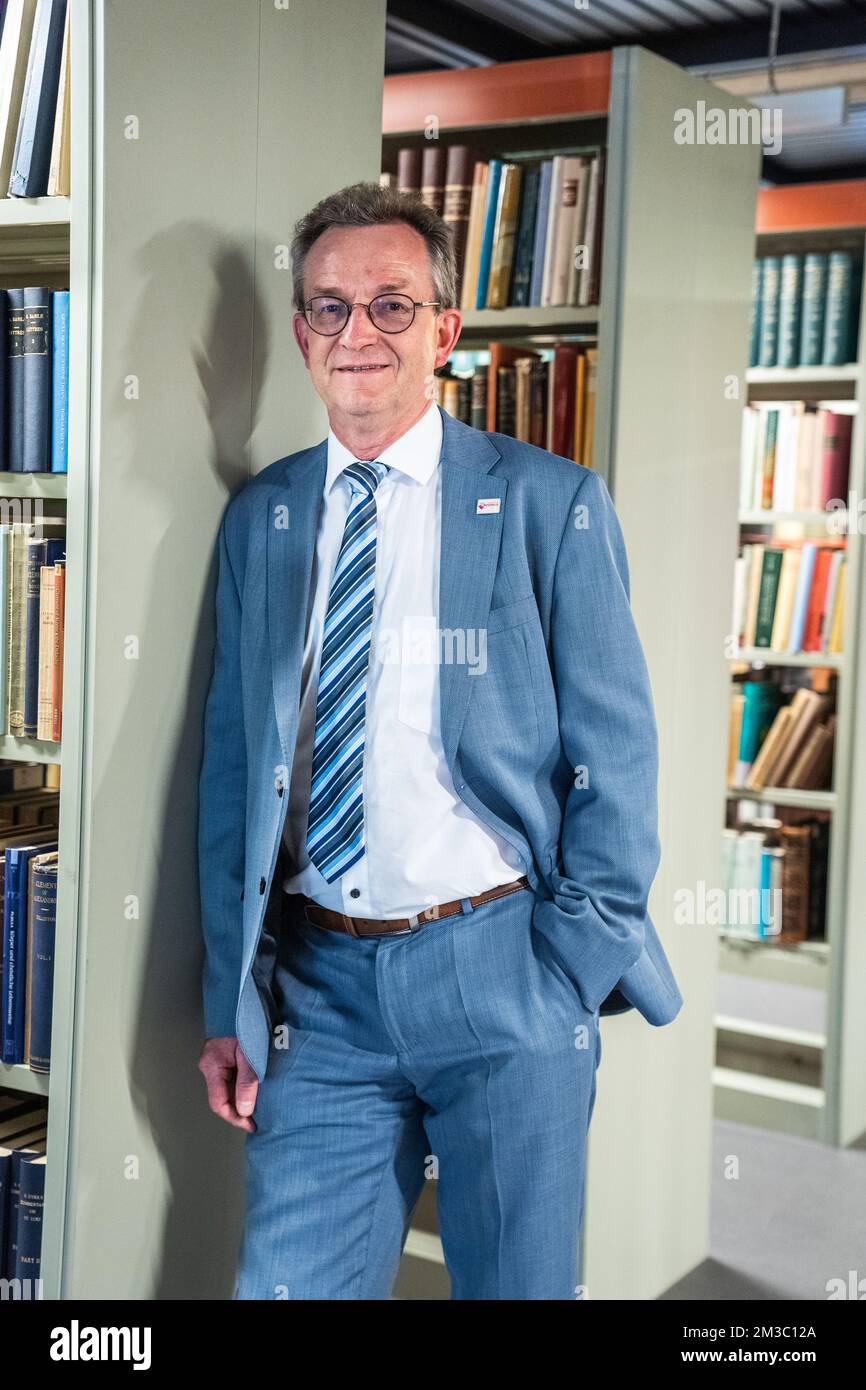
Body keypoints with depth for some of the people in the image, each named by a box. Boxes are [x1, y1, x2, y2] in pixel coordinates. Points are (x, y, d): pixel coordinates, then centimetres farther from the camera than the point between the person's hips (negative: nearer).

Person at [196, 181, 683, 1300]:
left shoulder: (552, 505, -3)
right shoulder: (257, 519, 8)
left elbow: (615, 759, -2)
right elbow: (232, 766, 9)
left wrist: (565, 980, -7)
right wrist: (230, 1001, 6)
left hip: (499, 970, -2)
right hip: (318, 990, 3)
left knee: (519, 1286, 10)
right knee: (287, 1284, 5)